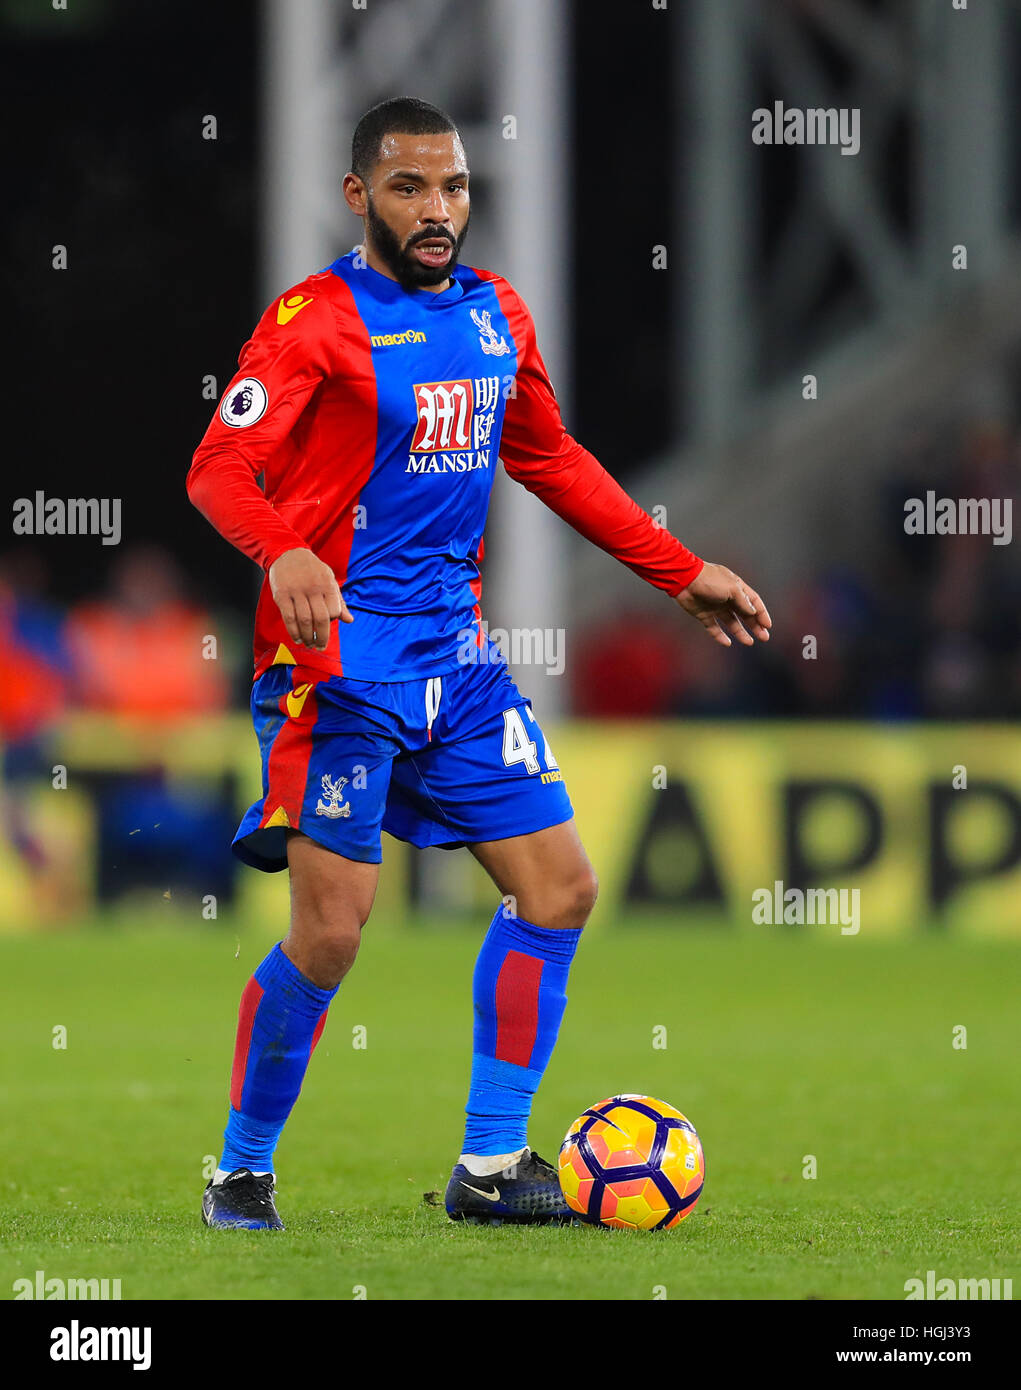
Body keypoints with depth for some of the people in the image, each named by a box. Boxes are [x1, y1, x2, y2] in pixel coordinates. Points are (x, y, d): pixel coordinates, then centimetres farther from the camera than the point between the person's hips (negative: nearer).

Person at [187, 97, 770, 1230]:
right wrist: (284, 552, -41)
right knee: (329, 934, -11)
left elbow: (550, 461, 25)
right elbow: (218, 466, -20)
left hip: (458, 656, 7)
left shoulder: (495, 312, 12)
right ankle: (241, 1172, 8)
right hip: (344, 658, -7)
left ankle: (489, 1168, 12)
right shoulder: (317, 319, -10)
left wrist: (682, 573, 23)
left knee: (559, 889, 4)